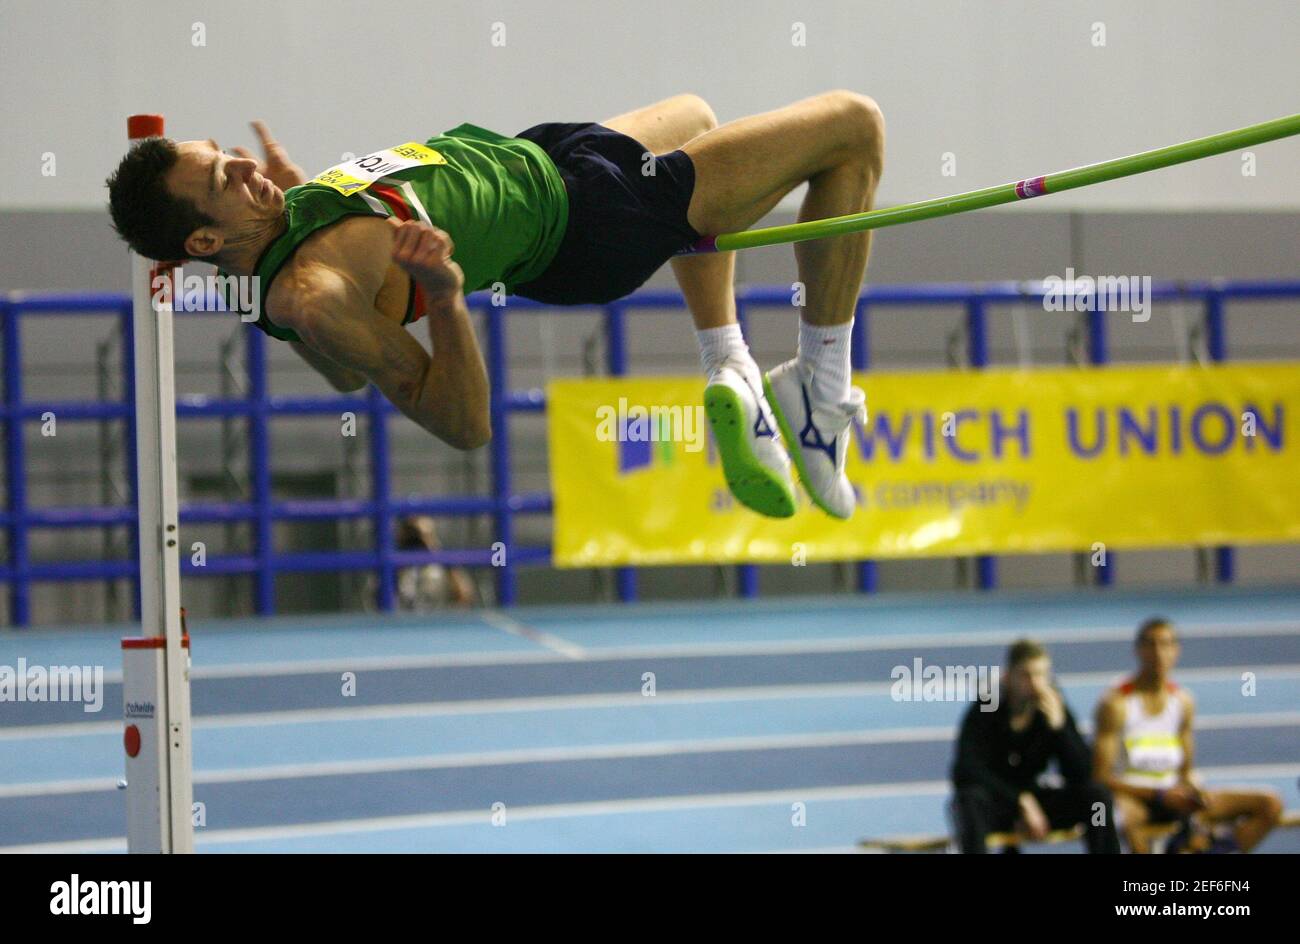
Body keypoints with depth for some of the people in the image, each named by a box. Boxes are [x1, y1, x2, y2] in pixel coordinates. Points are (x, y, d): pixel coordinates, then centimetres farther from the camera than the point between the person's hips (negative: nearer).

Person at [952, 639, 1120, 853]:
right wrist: (1021, 800, -26)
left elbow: (1080, 774, -11)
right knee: (972, 799, -38)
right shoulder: (985, 710, -15)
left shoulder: (1053, 708, -6)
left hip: (1031, 801, 4)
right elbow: (967, 773, -23)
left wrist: (1058, 725, -25)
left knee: (1098, 795, -17)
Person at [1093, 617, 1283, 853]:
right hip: (1130, 798, -6)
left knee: (1270, 803, -7)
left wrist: (1196, 794, -9)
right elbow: (1101, 776, -13)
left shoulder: (1183, 701, 9)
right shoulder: (1116, 704, -9)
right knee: (1124, 814, -45)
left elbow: (1184, 772, 15)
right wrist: (1160, 796, -20)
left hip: (1172, 796, 6)